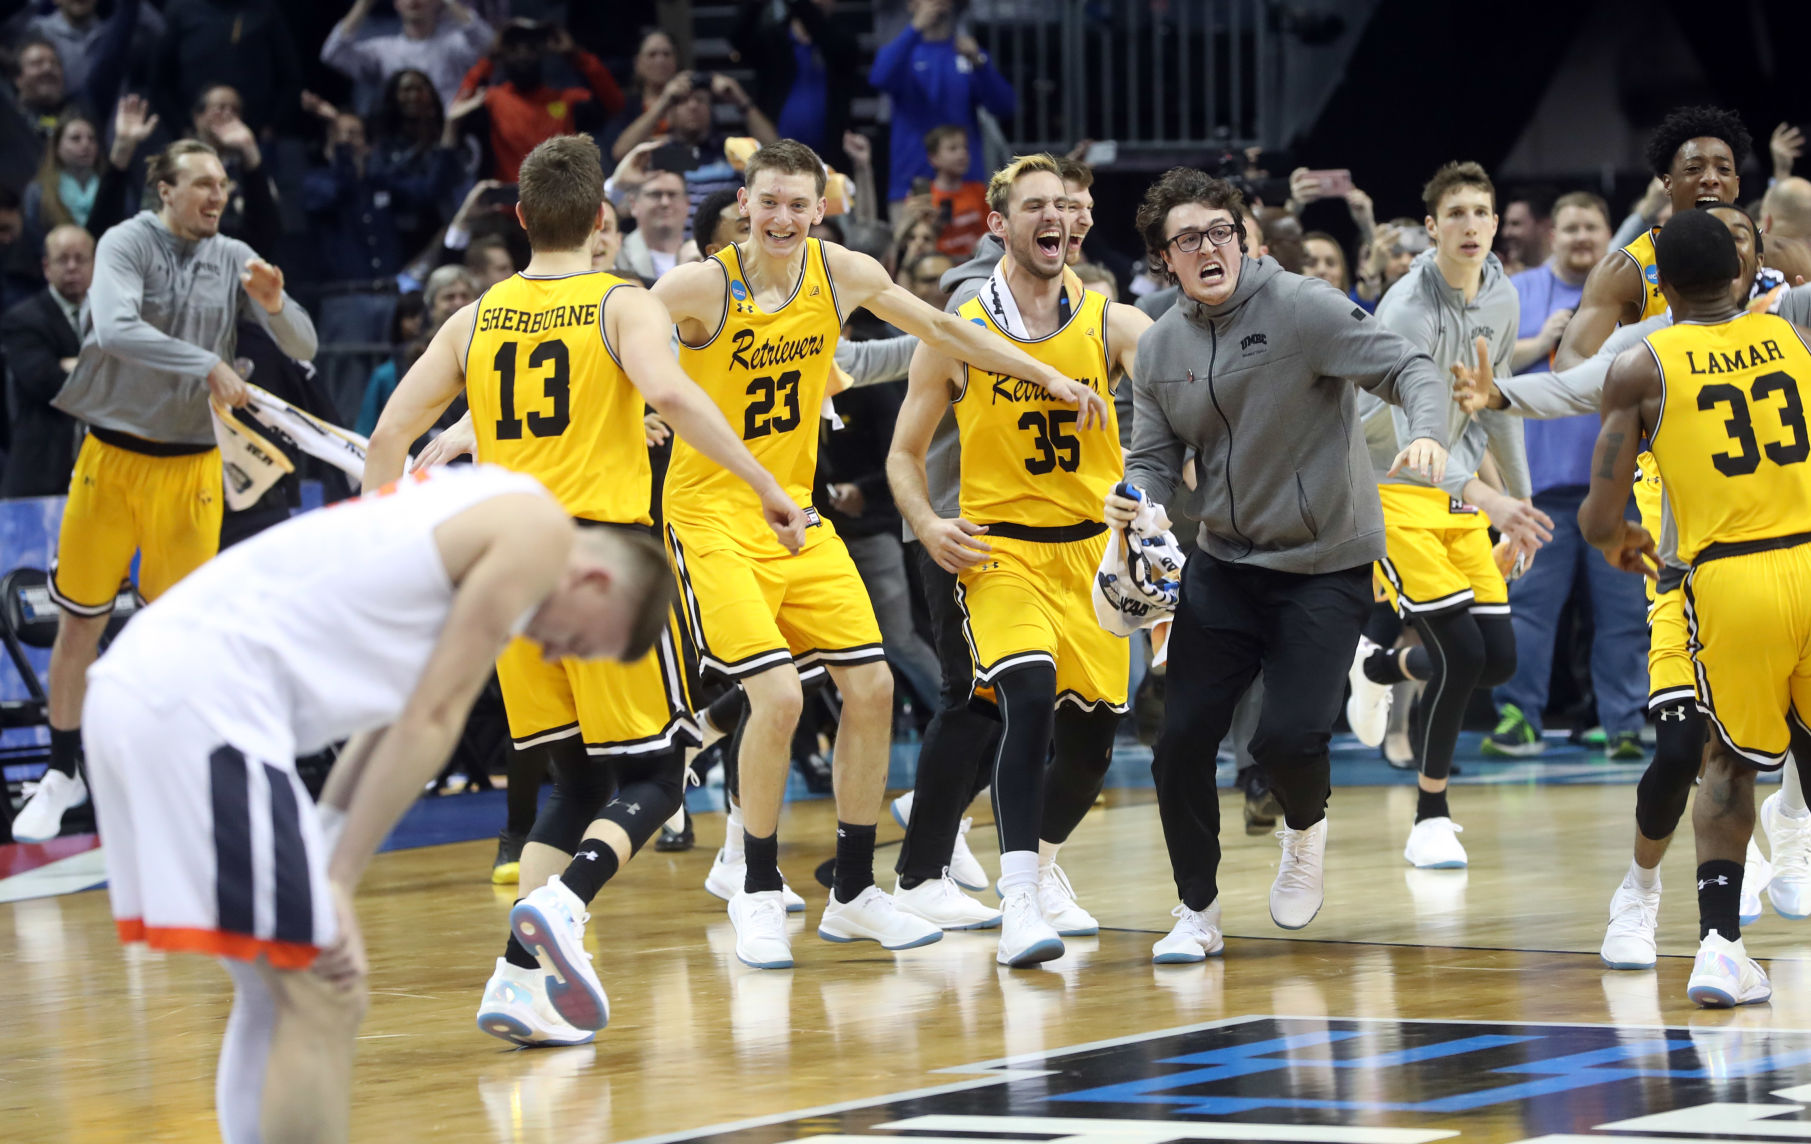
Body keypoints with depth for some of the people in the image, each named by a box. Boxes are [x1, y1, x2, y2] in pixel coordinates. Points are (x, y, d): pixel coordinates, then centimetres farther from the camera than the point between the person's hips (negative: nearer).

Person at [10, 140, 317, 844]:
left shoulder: (234, 259, 2)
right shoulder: (125, 244, -8)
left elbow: (303, 348, -1)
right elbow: (117, 329, -26)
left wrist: (273, 305, -23)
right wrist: (205, 365, -34)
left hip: (189, 464, 2)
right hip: (111, 456, -2)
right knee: (79, 623, 5)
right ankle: (62, 774, 19)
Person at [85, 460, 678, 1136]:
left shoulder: (479, 512, 27)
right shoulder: (540, 530, -1)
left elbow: (388, 723, 22)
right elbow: (430, 722, -5)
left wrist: (321, 875, 13)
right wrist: (338, 883, -6)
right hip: (205, 704, -10)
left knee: (278, 992, 17)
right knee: (324, 1003, -7)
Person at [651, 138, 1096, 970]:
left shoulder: (844, 275, -2)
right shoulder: (702, 287, -18)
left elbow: (940, 329, 14)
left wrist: (1047, 377, 19)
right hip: (712, 514, -6)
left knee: (871, 688, 2)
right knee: (777, 696, -19)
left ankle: (852, 894, 17)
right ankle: (759, 893, 0)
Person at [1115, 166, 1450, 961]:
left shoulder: (1301, 307, -12)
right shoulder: (1159, 348, 4)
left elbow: (1412, 369, -15)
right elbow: (1154, 458, 10)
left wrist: (1426, 433, -36)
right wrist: (1134, 503, -14)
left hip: (1325, 566, -4)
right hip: (1223, 565, 5)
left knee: (1289, 737, -16)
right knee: (1181, 738, -4)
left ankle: (1306, 829, 21)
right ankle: (1197, 910, 15)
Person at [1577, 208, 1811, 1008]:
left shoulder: (1639, 367, 2)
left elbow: (1599, 520, 1)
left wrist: (1616, 545, 23)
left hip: (1729, 581, -1)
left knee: (1729, 762, 19)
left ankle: (1719, 941, 2)